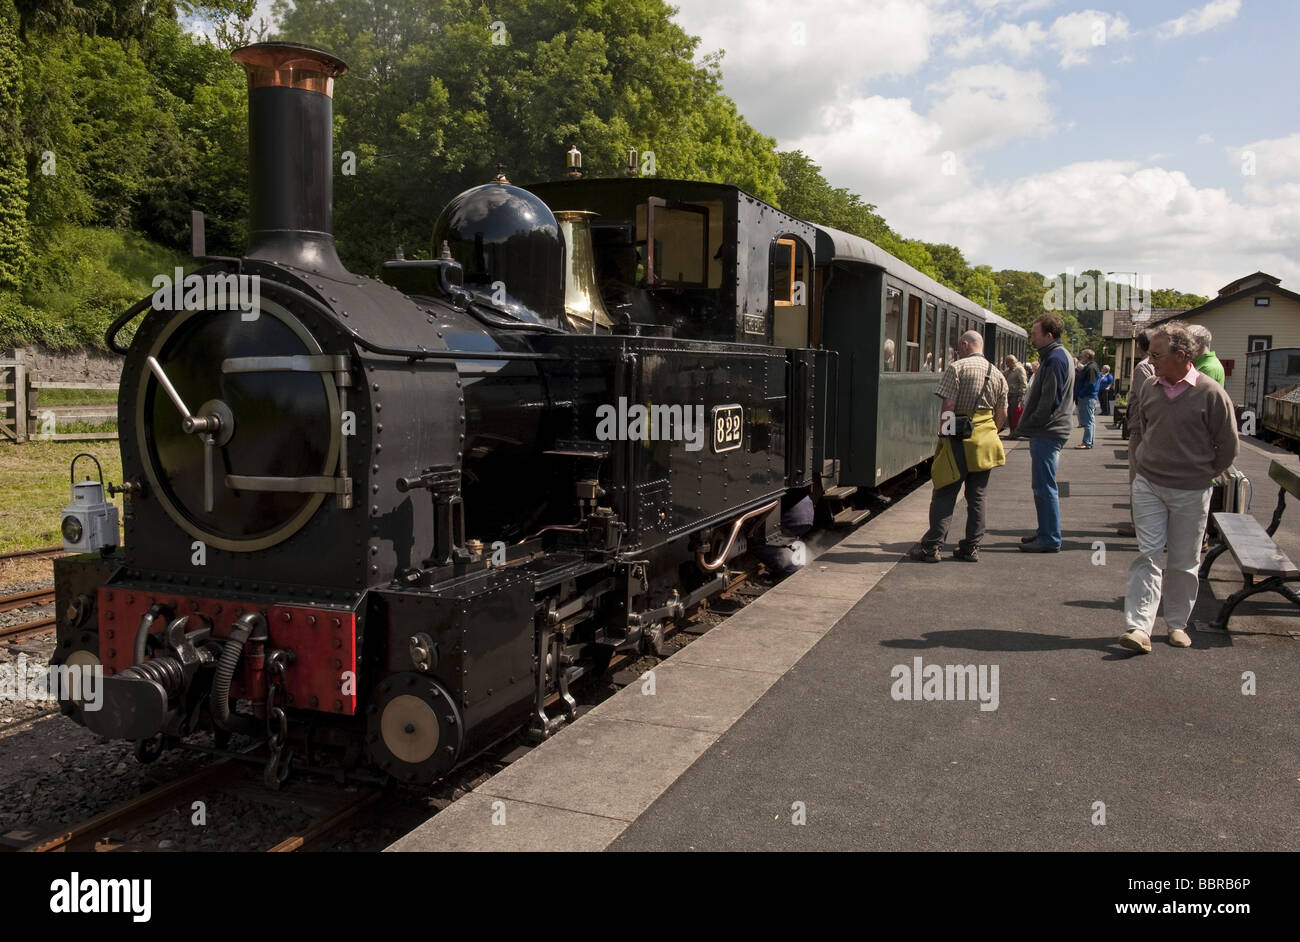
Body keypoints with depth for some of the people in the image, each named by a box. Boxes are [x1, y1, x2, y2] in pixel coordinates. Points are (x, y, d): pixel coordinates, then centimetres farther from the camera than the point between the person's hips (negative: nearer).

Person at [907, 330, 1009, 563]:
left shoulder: (956, 368, -5)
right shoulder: (998, 375, 12)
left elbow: (948, 406, -13)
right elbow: (1002, 415, 11)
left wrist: (943, 435, -9)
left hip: (959, 439, -5)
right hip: (986, 443, 5)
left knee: (944, 495, -1)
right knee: (976, 496, 11)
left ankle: (932, 546, -2)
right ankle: (971, 548, 13)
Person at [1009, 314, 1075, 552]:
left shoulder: (1055, 359, -16)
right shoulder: (1055, 356, 16)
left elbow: (1049, 402, -21)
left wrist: (1024, 428, -14)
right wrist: (1026, 426, 16)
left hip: (1047, 434, -11)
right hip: (1047, 432, 11)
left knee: (1045, 487, -6)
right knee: (1043, 486, 16)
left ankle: (1050, 540, -1)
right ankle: (1046, 533, 25)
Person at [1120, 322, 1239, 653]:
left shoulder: (1210, 394, -11)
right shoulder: (1150, 389, 2)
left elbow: (1228, 446, -2)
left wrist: (1203, 475, 4)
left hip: (1191, 492, -3)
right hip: (1148, 486, 3)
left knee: (1183, 562, 9)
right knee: (1147, 555, -3)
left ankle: (1177, 624, 24)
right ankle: (1138, 628, -8)